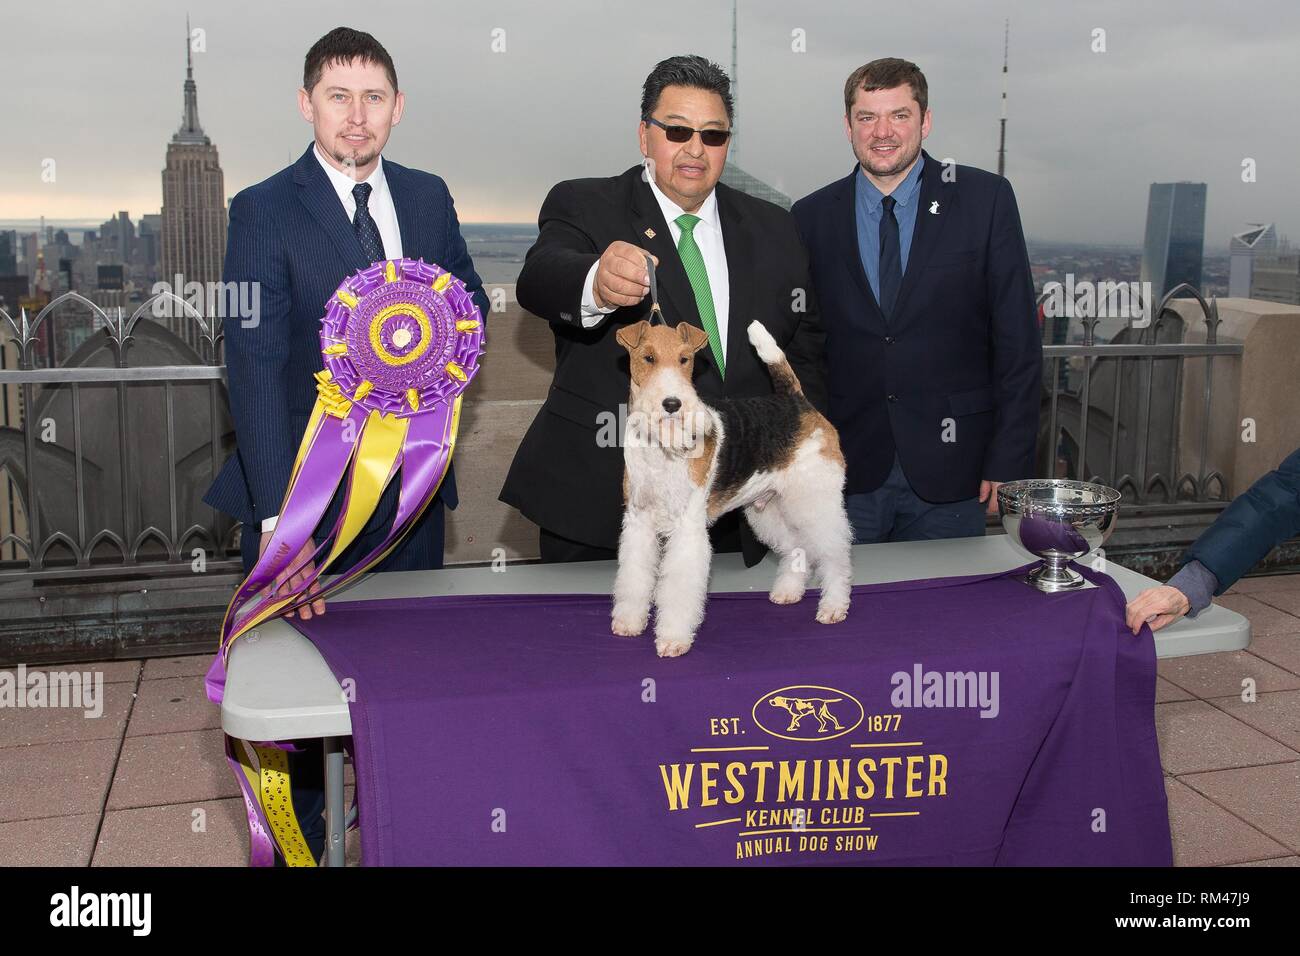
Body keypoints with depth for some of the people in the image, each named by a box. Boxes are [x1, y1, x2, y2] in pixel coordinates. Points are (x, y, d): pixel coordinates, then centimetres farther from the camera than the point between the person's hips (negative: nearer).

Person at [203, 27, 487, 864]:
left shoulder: (428, 196, 5)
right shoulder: (265, 211, -11)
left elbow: (469, 299, 20)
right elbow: (256, 369, -20)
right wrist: (280, 523, -30)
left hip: (410, 484, 5)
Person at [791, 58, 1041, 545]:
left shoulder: (986, 199, 0)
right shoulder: (813, 216, 4)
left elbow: (1017, 340, -1)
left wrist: (1008, 462, -5)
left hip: (948, 471, -1)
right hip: (847, 471, 1)